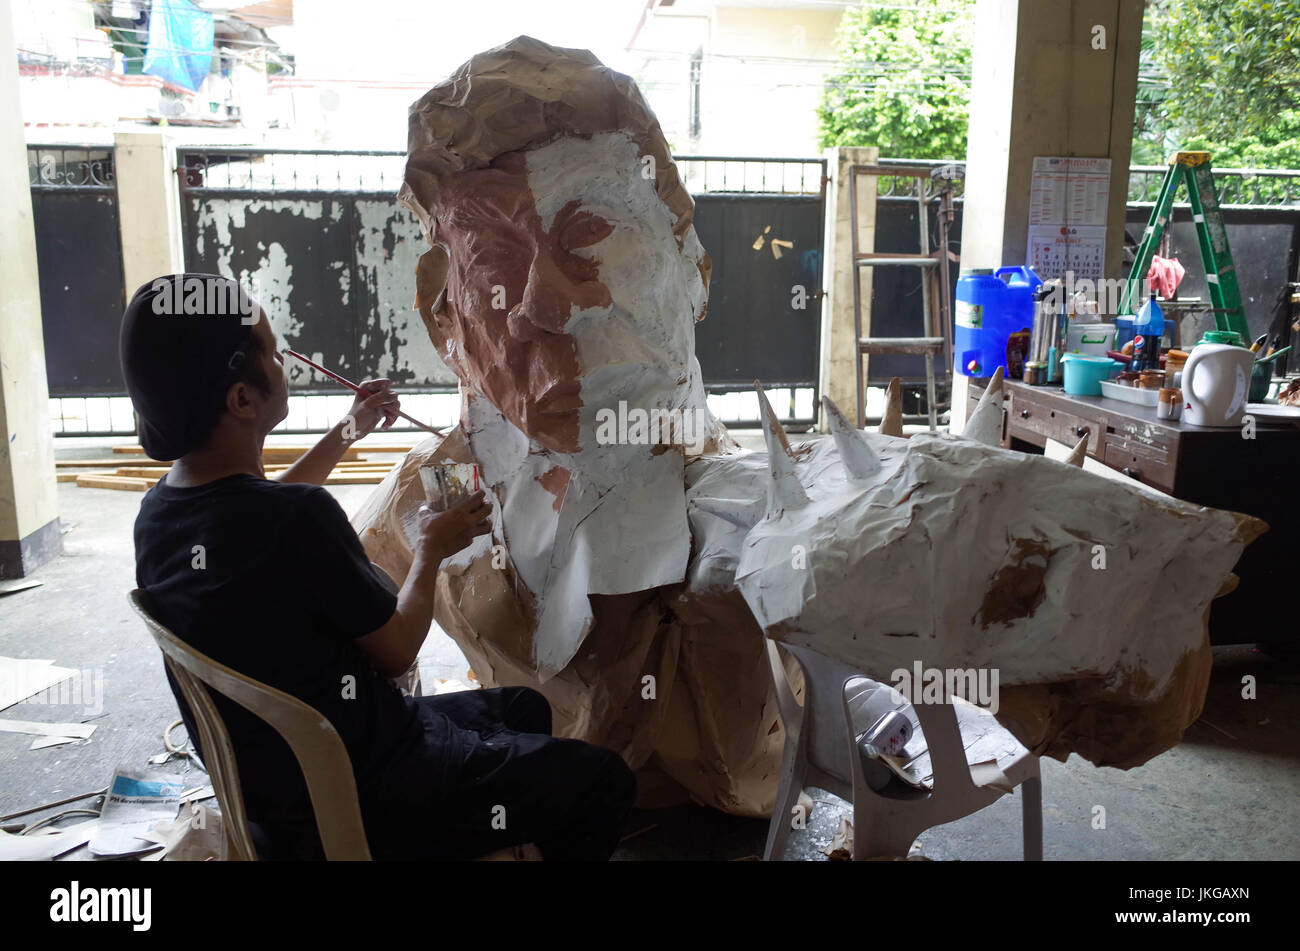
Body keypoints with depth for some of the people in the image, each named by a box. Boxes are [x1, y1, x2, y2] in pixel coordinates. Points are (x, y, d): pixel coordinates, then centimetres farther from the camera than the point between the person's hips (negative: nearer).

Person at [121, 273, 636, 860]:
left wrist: (346, 434, 28)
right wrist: (432, 549, 1)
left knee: (524, 709, 23)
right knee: (602, 780, -1)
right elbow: (395, 652, -16)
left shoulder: (157, 513, -3)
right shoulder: (299, 519, -32)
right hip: (349, 812, -9)